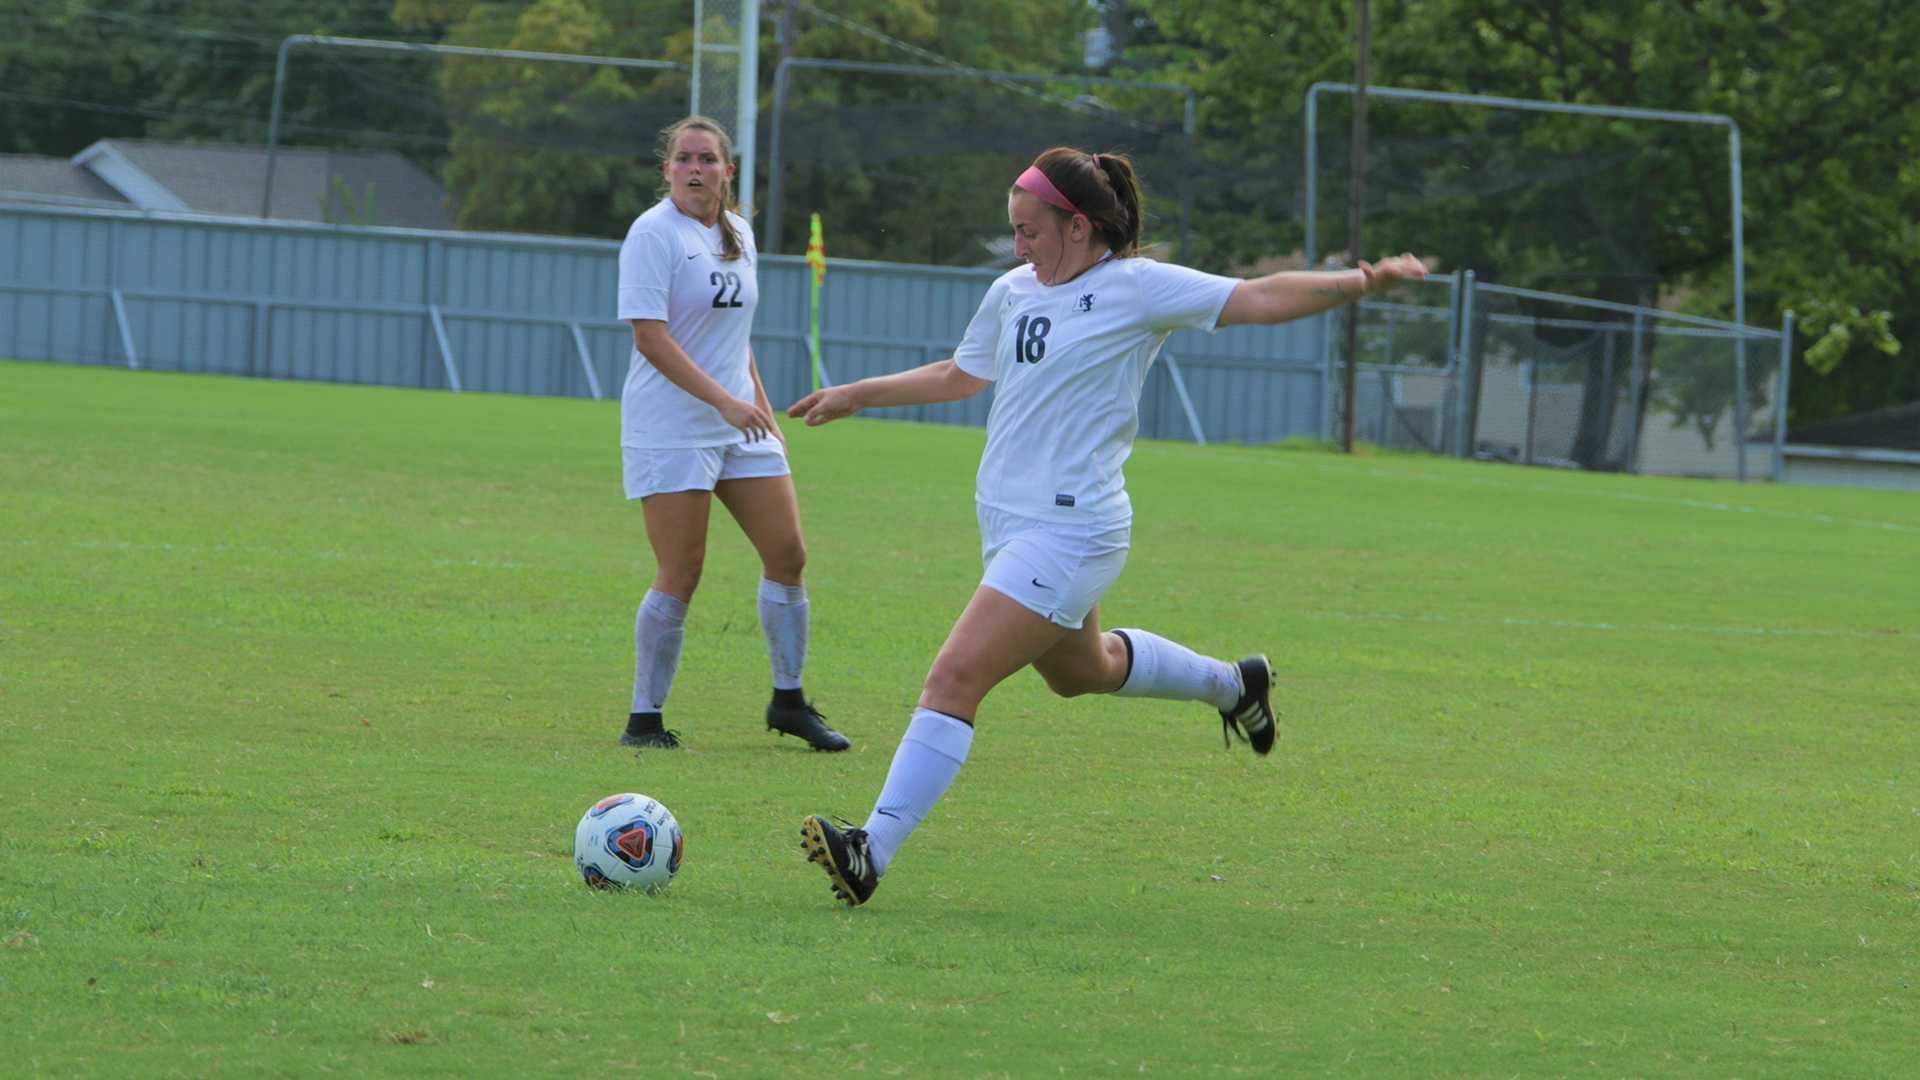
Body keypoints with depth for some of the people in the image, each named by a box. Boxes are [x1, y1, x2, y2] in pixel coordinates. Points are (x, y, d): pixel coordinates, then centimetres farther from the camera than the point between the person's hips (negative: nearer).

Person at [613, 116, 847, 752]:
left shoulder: (737, 235, 12)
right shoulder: (654, 234, -11)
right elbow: (650, 337, -19)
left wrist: (762, 407, 19)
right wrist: (723, 400, -25)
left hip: (739, 425, 7)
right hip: (669, 429, -7)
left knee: (787, 554, 4)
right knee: (681, 575, -9)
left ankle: (788, 702, 18)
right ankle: (644, 720, 2)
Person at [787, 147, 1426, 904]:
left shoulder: (1134, 287, -10)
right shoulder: (1013, 293, 11)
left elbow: (1258, 299, -15)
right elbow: (960, 375, 29)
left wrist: (1358, 284, -27)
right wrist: (855, 396, 33)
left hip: (1069, 531, -9)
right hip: (1007, 522, 9)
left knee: (956, 678, -18)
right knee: (1078, 671, 28)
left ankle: (873, 852, -22)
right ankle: (1233, 685, 51)